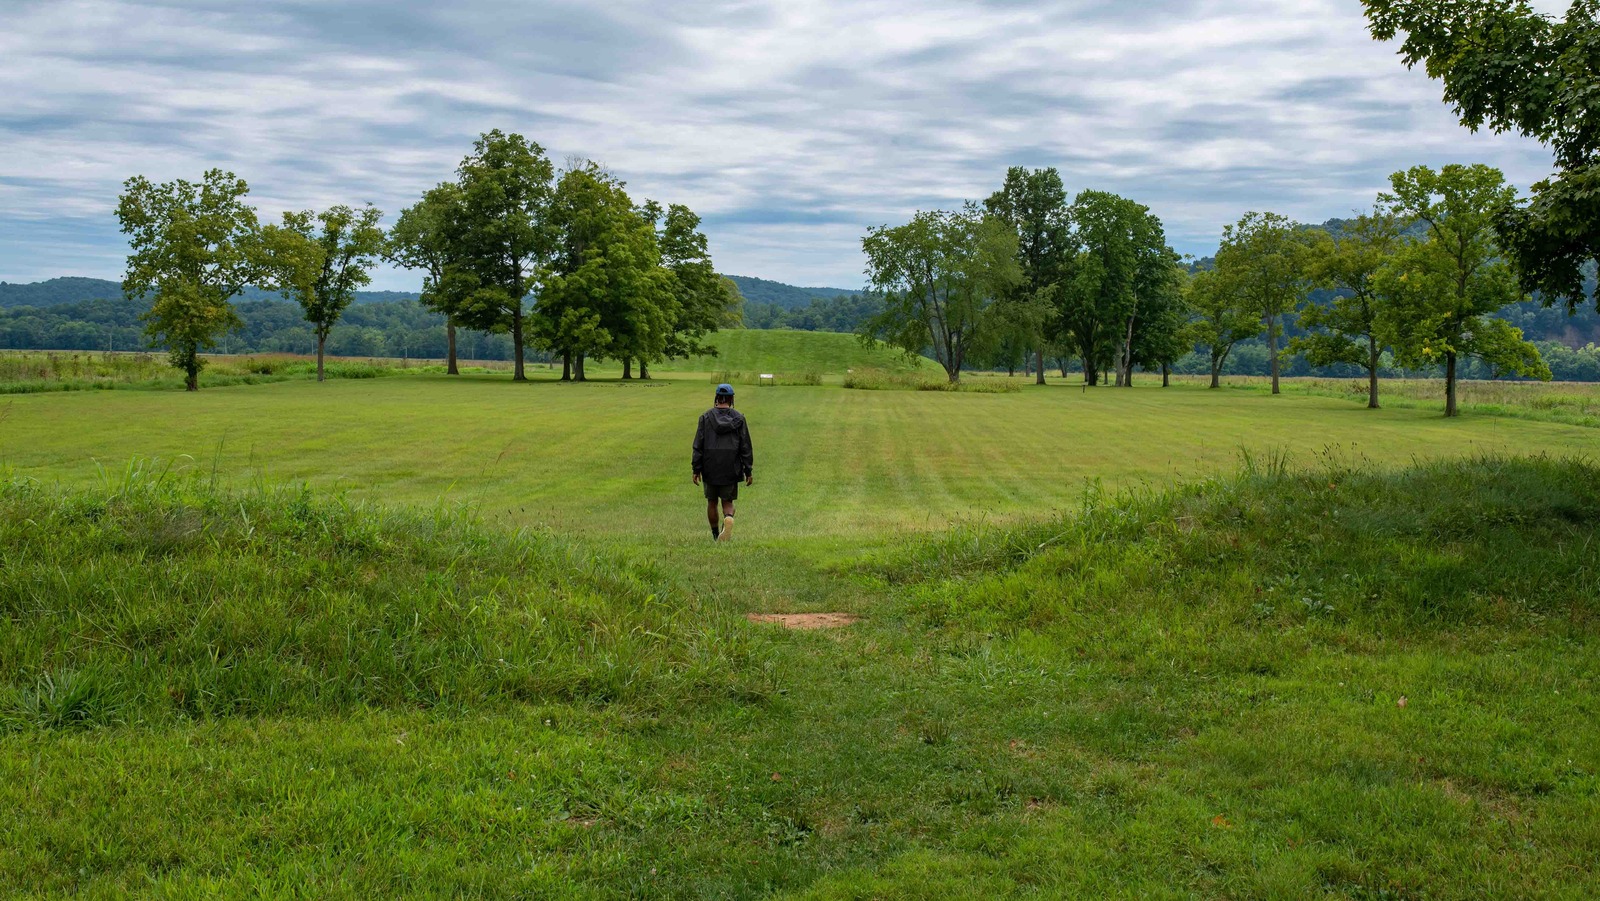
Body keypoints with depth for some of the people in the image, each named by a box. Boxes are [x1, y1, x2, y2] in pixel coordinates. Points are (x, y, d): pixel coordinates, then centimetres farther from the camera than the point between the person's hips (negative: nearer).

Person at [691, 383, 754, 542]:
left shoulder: (706, 417, -2)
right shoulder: (739, 418, -1)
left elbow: (698, 445, -3)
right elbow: (746, 447, -1)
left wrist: (696, 469, 1)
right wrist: (748, 471, 4)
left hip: (710, 468, 0)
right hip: (731, 469, 0)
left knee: (711, 502, 15)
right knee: (728, 501, 8)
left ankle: (716, 535, 22)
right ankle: (728, 518, -25)